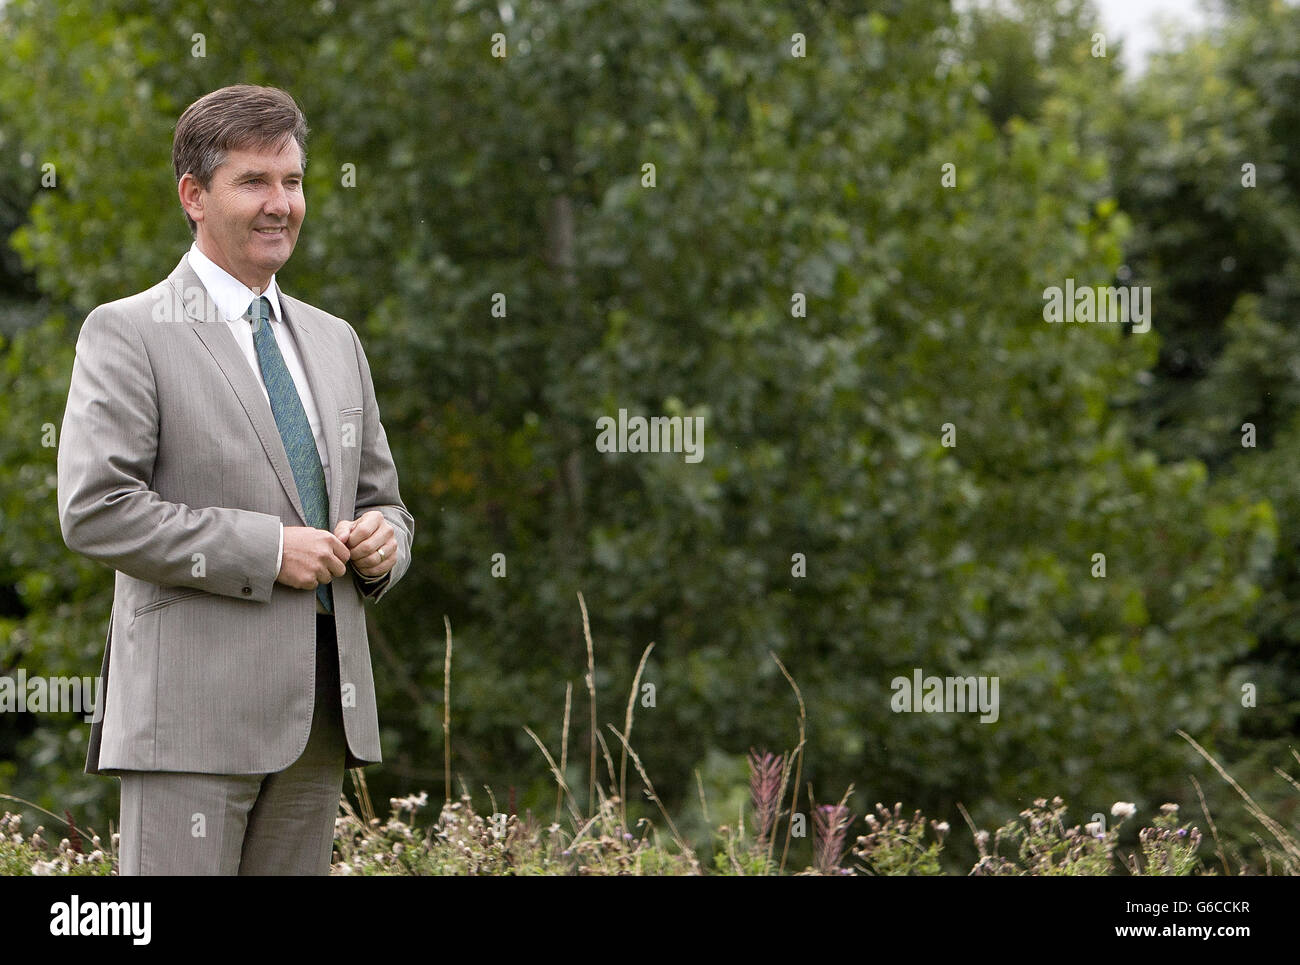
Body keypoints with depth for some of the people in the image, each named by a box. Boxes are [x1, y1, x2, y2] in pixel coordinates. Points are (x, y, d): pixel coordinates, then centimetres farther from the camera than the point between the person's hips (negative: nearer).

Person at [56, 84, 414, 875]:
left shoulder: (334, 343, 20)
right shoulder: (128, 335, -1)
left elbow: (380, 501, 27)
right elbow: (93, 511, -11)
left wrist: (382, 539, 1)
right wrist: (264, 550, -15)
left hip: (321, 711, 6)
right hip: (193, 712, -6)